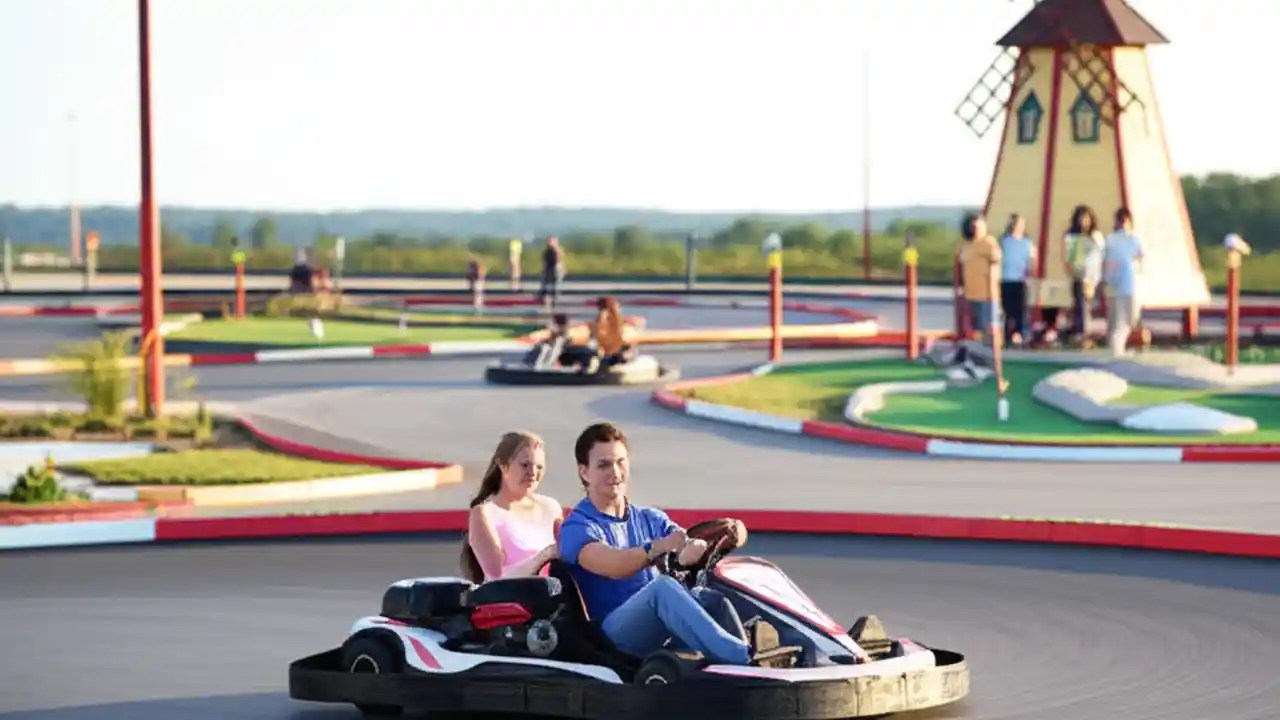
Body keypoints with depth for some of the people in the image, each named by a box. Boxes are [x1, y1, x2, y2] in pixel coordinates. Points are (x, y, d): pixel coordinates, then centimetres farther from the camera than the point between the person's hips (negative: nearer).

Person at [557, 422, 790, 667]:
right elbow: (611, 565, -22)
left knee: (711, 597, -23)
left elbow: (693, 548, 5)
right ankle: (745, 656, -52)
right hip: (612, 636, -6)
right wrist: (658, 547, -41)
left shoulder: (650, 519, 22)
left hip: (660, 633, 6)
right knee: (663, 587, -34)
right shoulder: (577, 527, 0)